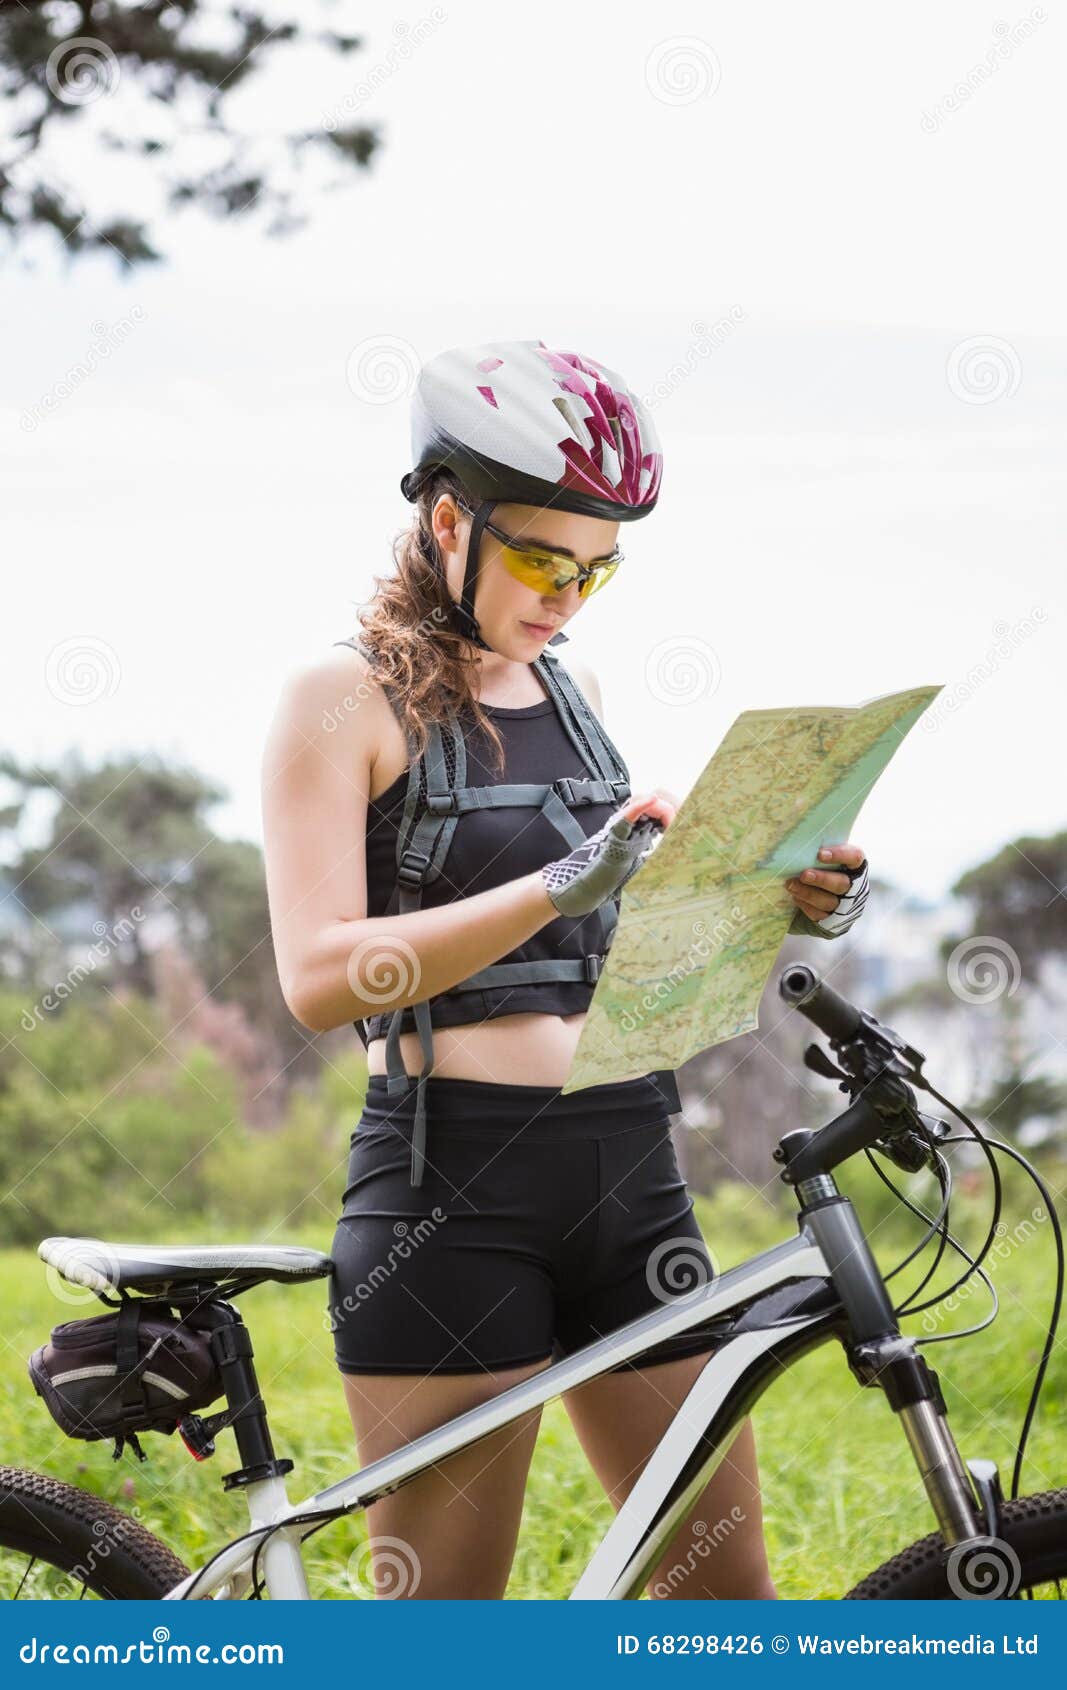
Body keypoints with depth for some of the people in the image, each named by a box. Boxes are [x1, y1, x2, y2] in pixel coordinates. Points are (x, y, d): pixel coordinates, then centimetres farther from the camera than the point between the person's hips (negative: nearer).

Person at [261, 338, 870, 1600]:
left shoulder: (572, 693, 16)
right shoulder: (346, 699, -2)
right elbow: (318, 976, -15)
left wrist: (779, 906, 0)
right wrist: (558, 887, -25)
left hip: (627, 1177, 6)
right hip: (450, 1187, -6)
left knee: (726, 1592, 6)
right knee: (443, 1606, -1)